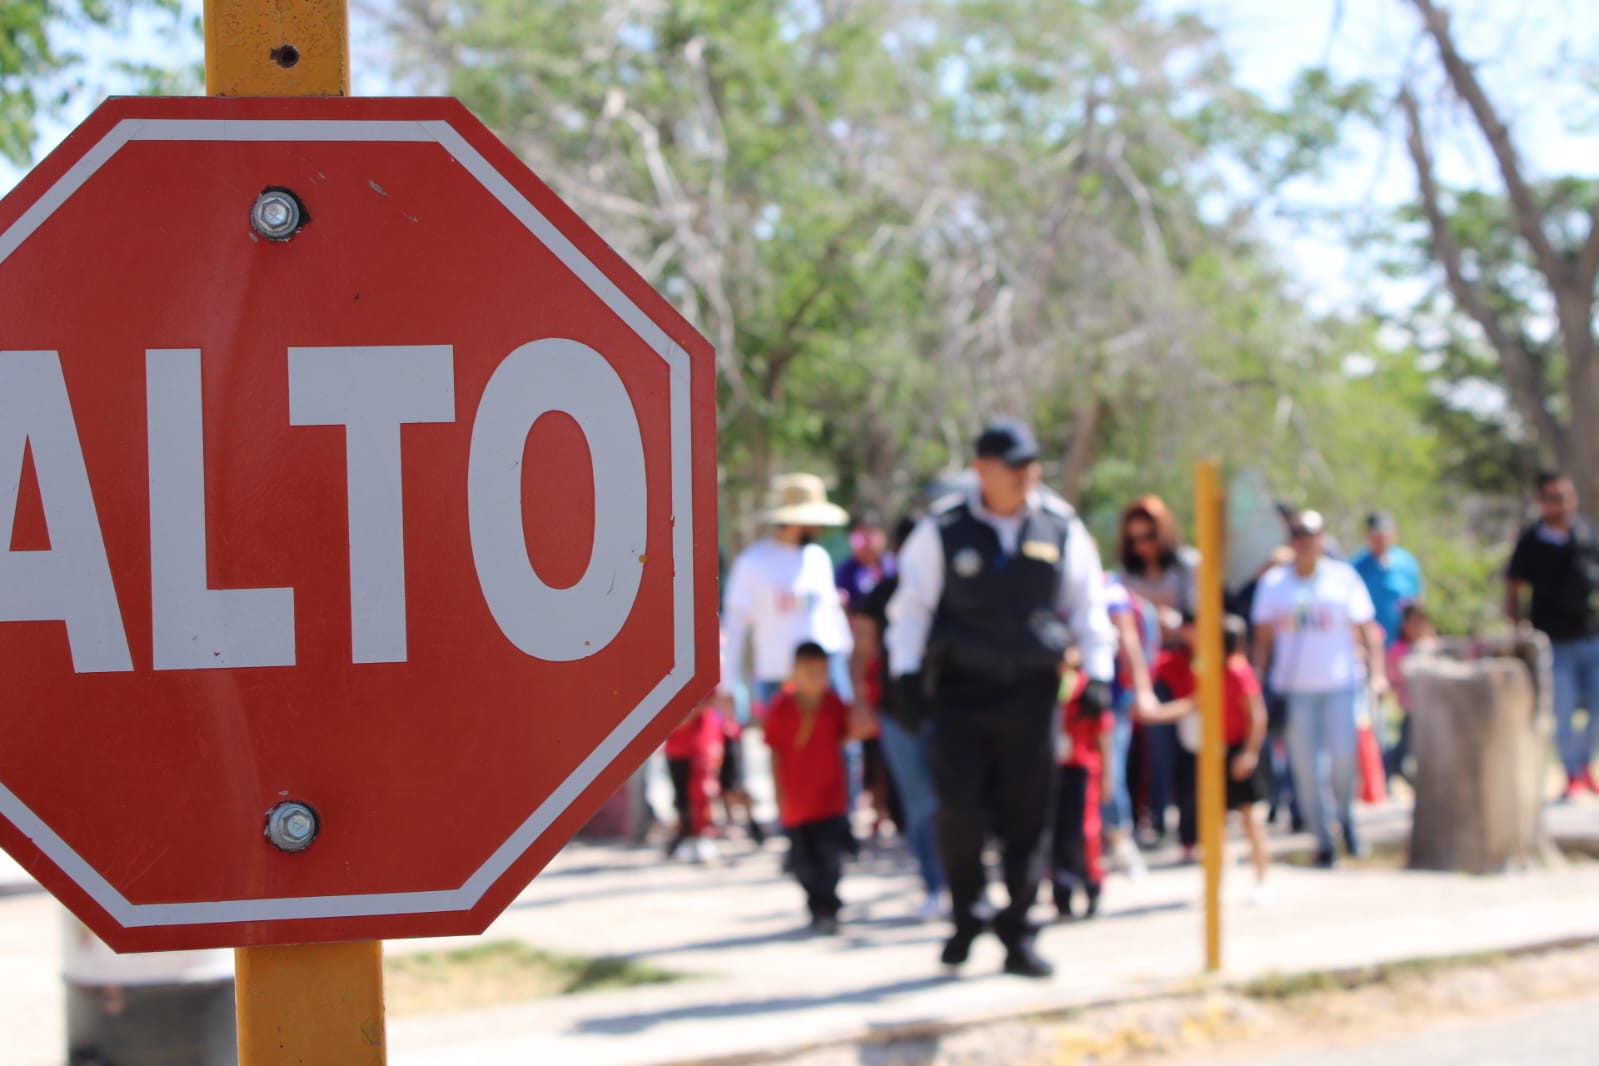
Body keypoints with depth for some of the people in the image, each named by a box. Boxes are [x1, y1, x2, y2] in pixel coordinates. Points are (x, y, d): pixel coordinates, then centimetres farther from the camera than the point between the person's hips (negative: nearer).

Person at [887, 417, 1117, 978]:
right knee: (959, 806, -12)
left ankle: (1018, 936, 12)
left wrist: (1098, 672, 6)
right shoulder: (943, 531, 1)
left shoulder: (1062, 528, 6)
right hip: (961, 690, -1)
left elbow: (1088, 606, 14)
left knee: (1027, 815, 1)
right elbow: (911, 603, 8)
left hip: (1031, 694, 2)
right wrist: (907, 666, -2)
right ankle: (967, 914, 11)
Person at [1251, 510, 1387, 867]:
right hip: (1294, 687, 1)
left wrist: (1377, 673, -5)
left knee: (1342, 756, -12)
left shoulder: (1344, 577, 5)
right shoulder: (1273, 583, 9)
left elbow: (1368, 630, 4)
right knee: (1305, 765, -2)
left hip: (1340, 683, -1)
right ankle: (1323, 840, 8)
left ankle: (1346, 818, 16)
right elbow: (1263, 637, 12)